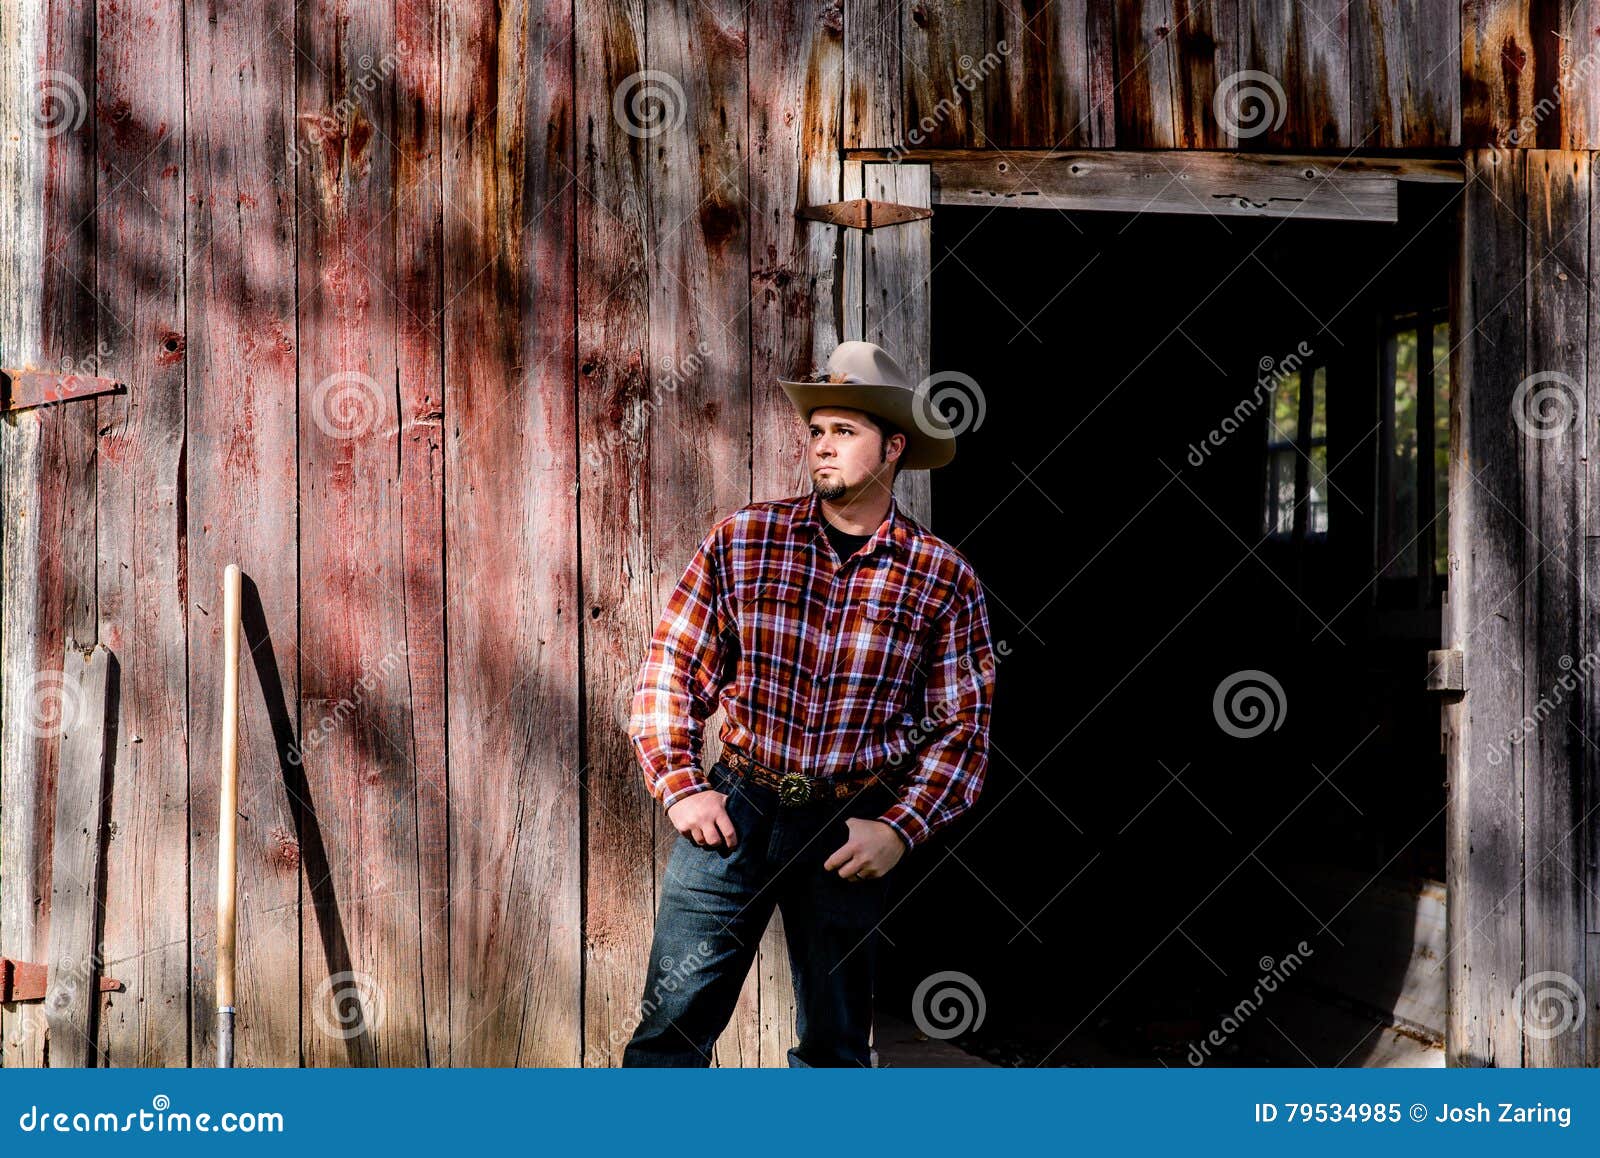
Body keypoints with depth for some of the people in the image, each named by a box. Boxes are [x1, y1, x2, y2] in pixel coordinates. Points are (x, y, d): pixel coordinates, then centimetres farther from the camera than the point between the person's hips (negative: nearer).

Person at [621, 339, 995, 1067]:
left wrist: (901, 829, -10)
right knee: (673, 1026, 0)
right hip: (735, 810, 0)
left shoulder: (943, 579, -2)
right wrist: (680, 787, -6)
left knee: (834, 1044, 13)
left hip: (852, 832, 0)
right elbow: (670, 668, 2)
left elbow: (963, 726, 0)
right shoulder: (742, 541, -1)